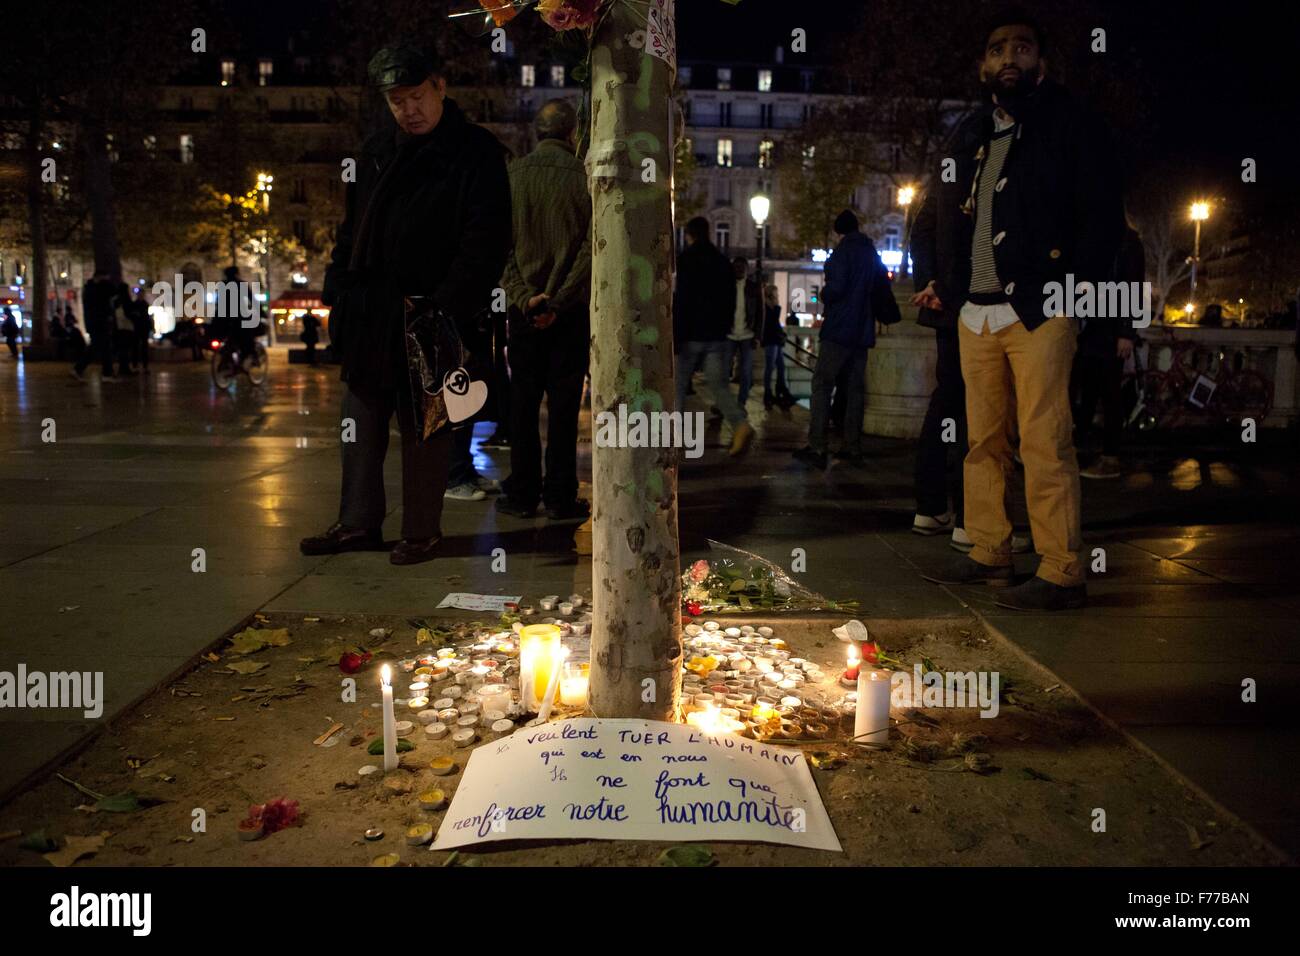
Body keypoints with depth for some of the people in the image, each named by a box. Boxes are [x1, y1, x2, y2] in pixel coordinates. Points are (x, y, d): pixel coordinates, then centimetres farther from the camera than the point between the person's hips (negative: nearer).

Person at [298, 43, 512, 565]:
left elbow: (486, 239, -12)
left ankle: (422, 531, 13)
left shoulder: (476, 153, -5)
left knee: (424, 425, 1)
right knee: (361, 420, 11)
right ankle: (359, 522, 22)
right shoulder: (376, 151, 14)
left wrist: (448, 306, -21)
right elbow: (351, 228, 20)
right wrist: (338, 289, 9)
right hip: (369, 316, 7)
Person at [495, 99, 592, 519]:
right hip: (571, 310, -2)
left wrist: (524, 297, -6)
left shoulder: (511, 175, 2)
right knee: (564, 405, 3)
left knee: (523, 403, 8)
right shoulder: (584, 177, -4)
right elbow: (592, 246, -11)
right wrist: (559, 300, -10)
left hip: (523, 307, 2)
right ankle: (560, 497, 6)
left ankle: (522, 494, 11)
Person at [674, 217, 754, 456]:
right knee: (718, 385, 2)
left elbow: (680, 301, -13)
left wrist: (675, 336, -12)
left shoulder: (686, 259, -6)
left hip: (691, 335, -5)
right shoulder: (724, 263, 12)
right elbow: (731, 300, 14)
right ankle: (741, 425, -19)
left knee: (678, 386, 8)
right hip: (717, 337, 5)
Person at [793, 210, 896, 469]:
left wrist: (824, 293, 2)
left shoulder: (843, 251, -6)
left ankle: (817, 447, -15)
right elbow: (883, 292, 18)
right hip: (863, 332, 7)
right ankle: (853, 448, 8)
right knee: (855, 388, 8)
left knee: (822, 385, -8)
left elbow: (836, 287, -17)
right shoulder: (872, 254, 16)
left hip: (839, 330, -7)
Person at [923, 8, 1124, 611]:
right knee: (983, 441, 8)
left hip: (1038, 311, -6)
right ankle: (989, 554, 18)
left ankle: (1061, 574, -4)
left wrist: (1075, 283, -12)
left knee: (1044, 443, -9)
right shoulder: (976, 141, 21)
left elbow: (1104, 216, -2)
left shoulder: (1069, 127, 3)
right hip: (977, 313, 6)